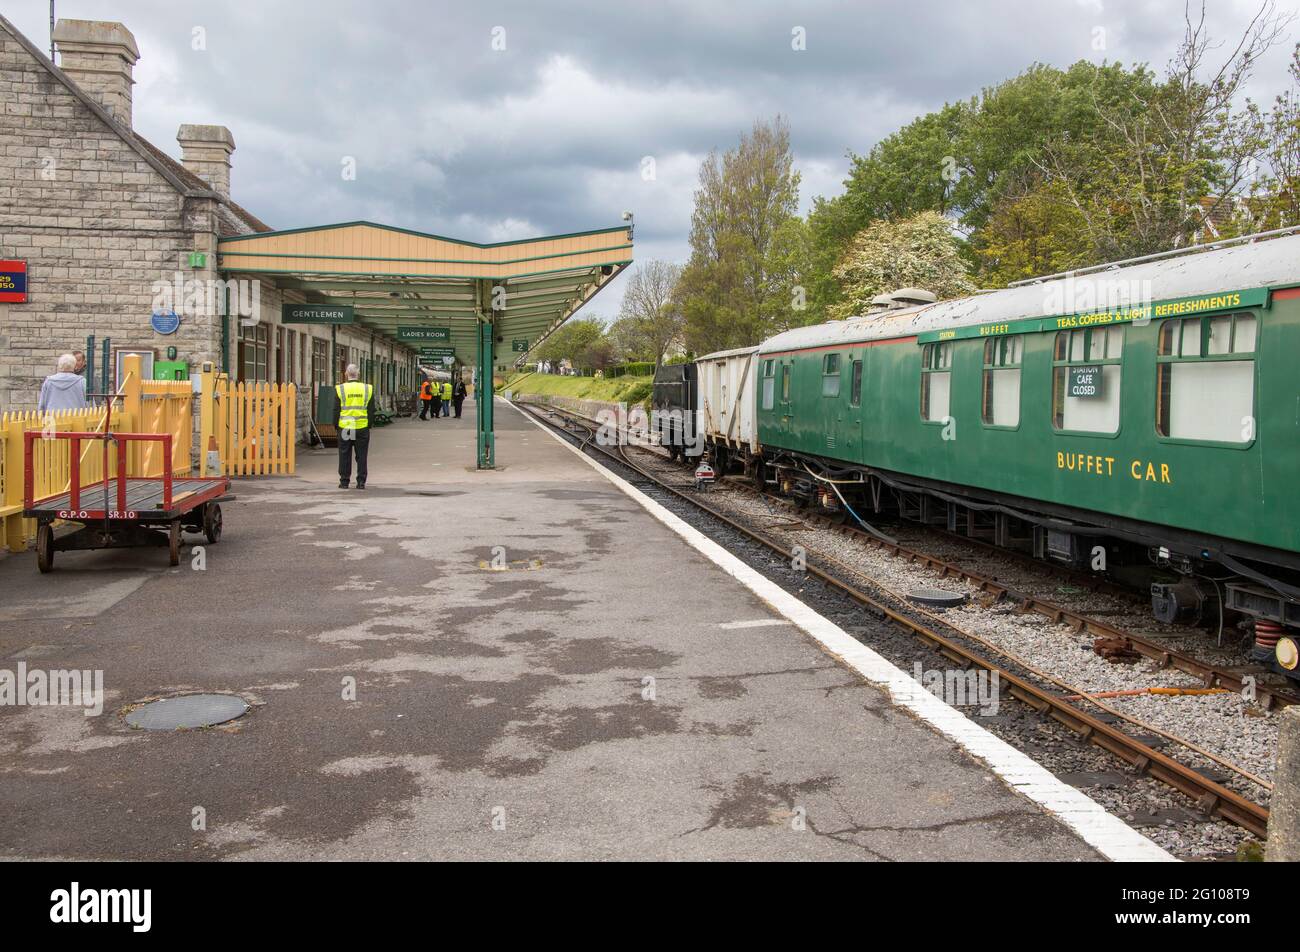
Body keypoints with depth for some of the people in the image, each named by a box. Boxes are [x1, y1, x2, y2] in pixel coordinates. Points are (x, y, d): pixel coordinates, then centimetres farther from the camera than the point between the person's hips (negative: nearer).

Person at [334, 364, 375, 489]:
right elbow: (371, 410, 3)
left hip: (344, 427, -1)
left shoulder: (340, 389, -4)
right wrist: (369, 425, 11)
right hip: (362, 427, 1)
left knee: (345, 455, 7)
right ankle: (361, 482, 6)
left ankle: (344, 481, 10)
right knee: (361, 456, 6)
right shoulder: (368, 389, 1)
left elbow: (336, 410, -1)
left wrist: (336, 425, 7)